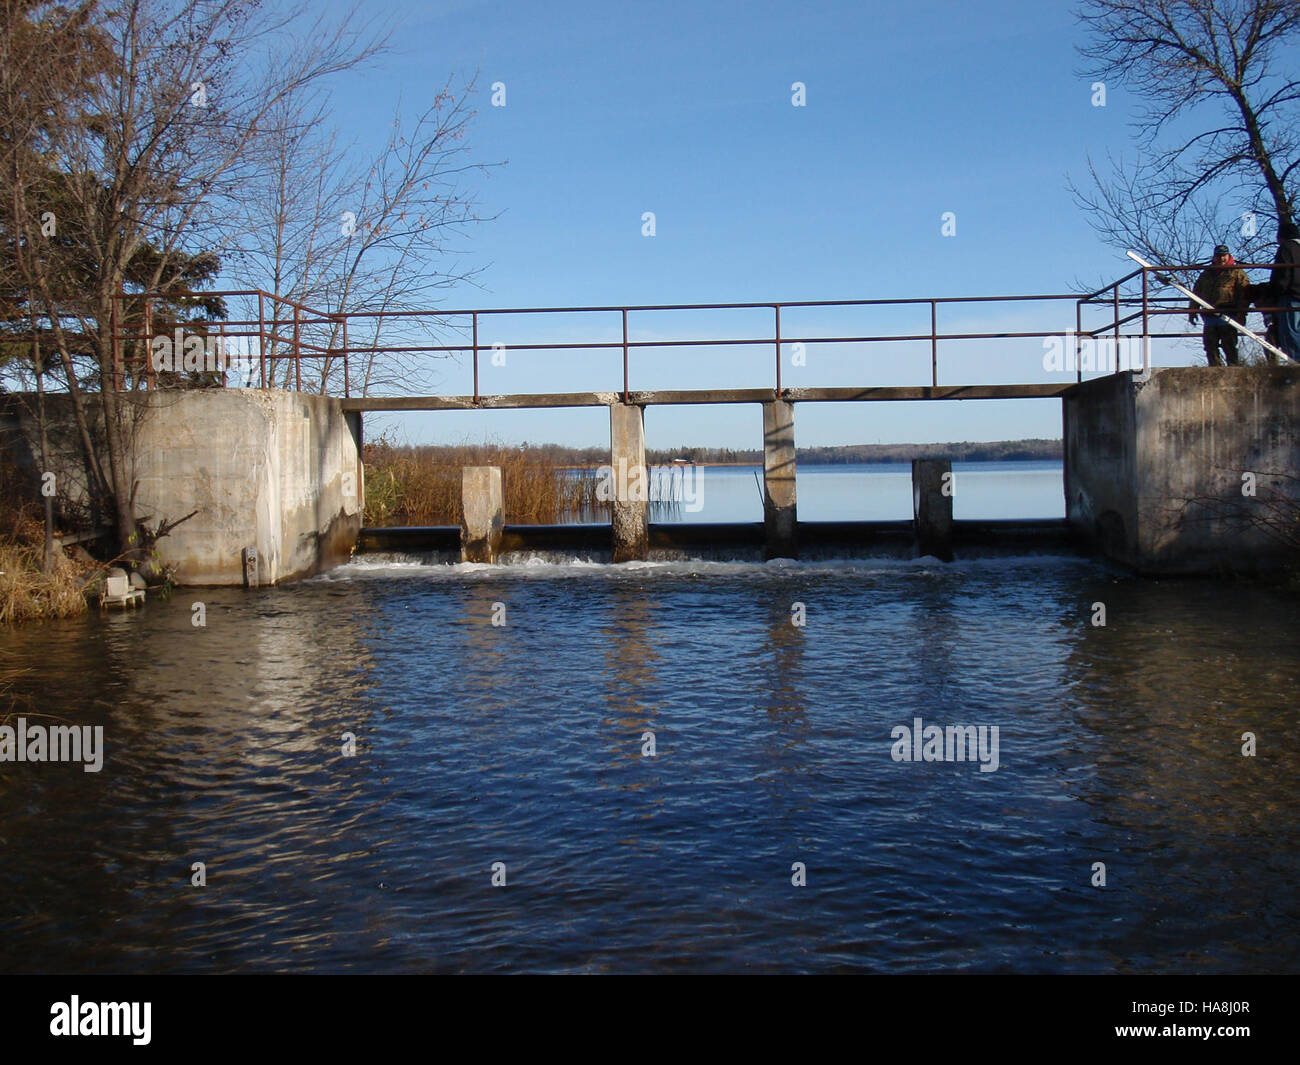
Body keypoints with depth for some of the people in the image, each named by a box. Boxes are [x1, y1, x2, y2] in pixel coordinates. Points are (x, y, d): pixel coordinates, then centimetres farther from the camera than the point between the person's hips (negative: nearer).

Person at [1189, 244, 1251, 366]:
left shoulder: (1237, 272, 7)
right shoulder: (1206, 273, 21)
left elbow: (1244, 295, 0)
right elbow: (1196, 293, 25)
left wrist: (1241, 314, -11)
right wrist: (1192, 310, 13)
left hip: (1227, 317, -5)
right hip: (1209, 317, 5)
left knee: (1229, 347, -6)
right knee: (1210, 348, 3)